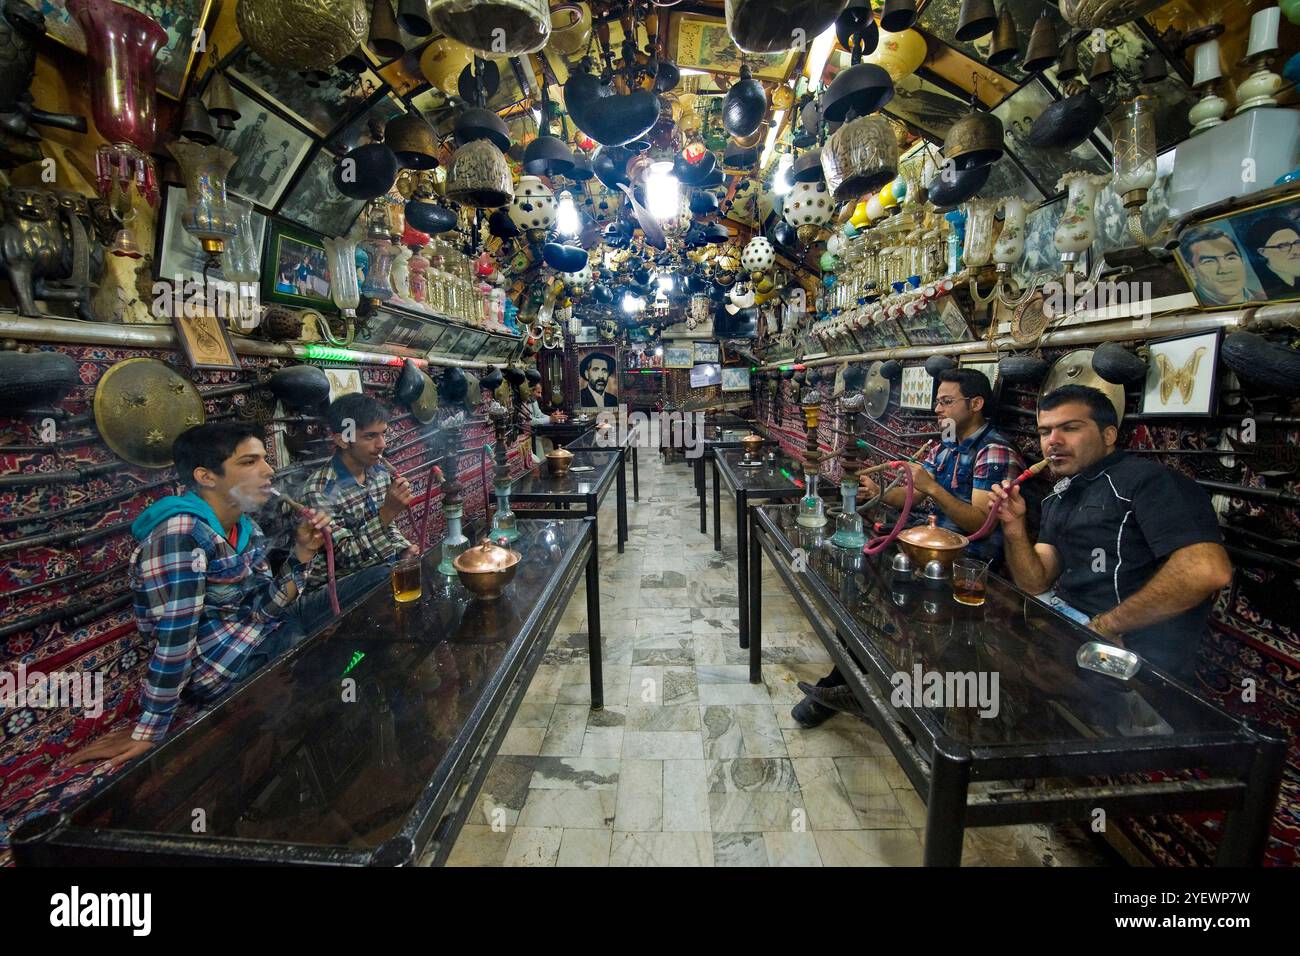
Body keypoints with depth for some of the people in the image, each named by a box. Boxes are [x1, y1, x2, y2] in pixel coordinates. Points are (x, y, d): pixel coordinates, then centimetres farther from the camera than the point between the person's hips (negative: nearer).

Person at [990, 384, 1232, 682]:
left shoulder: (1145, 478, -11)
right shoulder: (1058, 498, 13)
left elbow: (1208, 571, -26)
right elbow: (1036, 585, 7)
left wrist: (1103, 625, -18)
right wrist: (1015, 528, -11)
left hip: (1132, 648, -7)